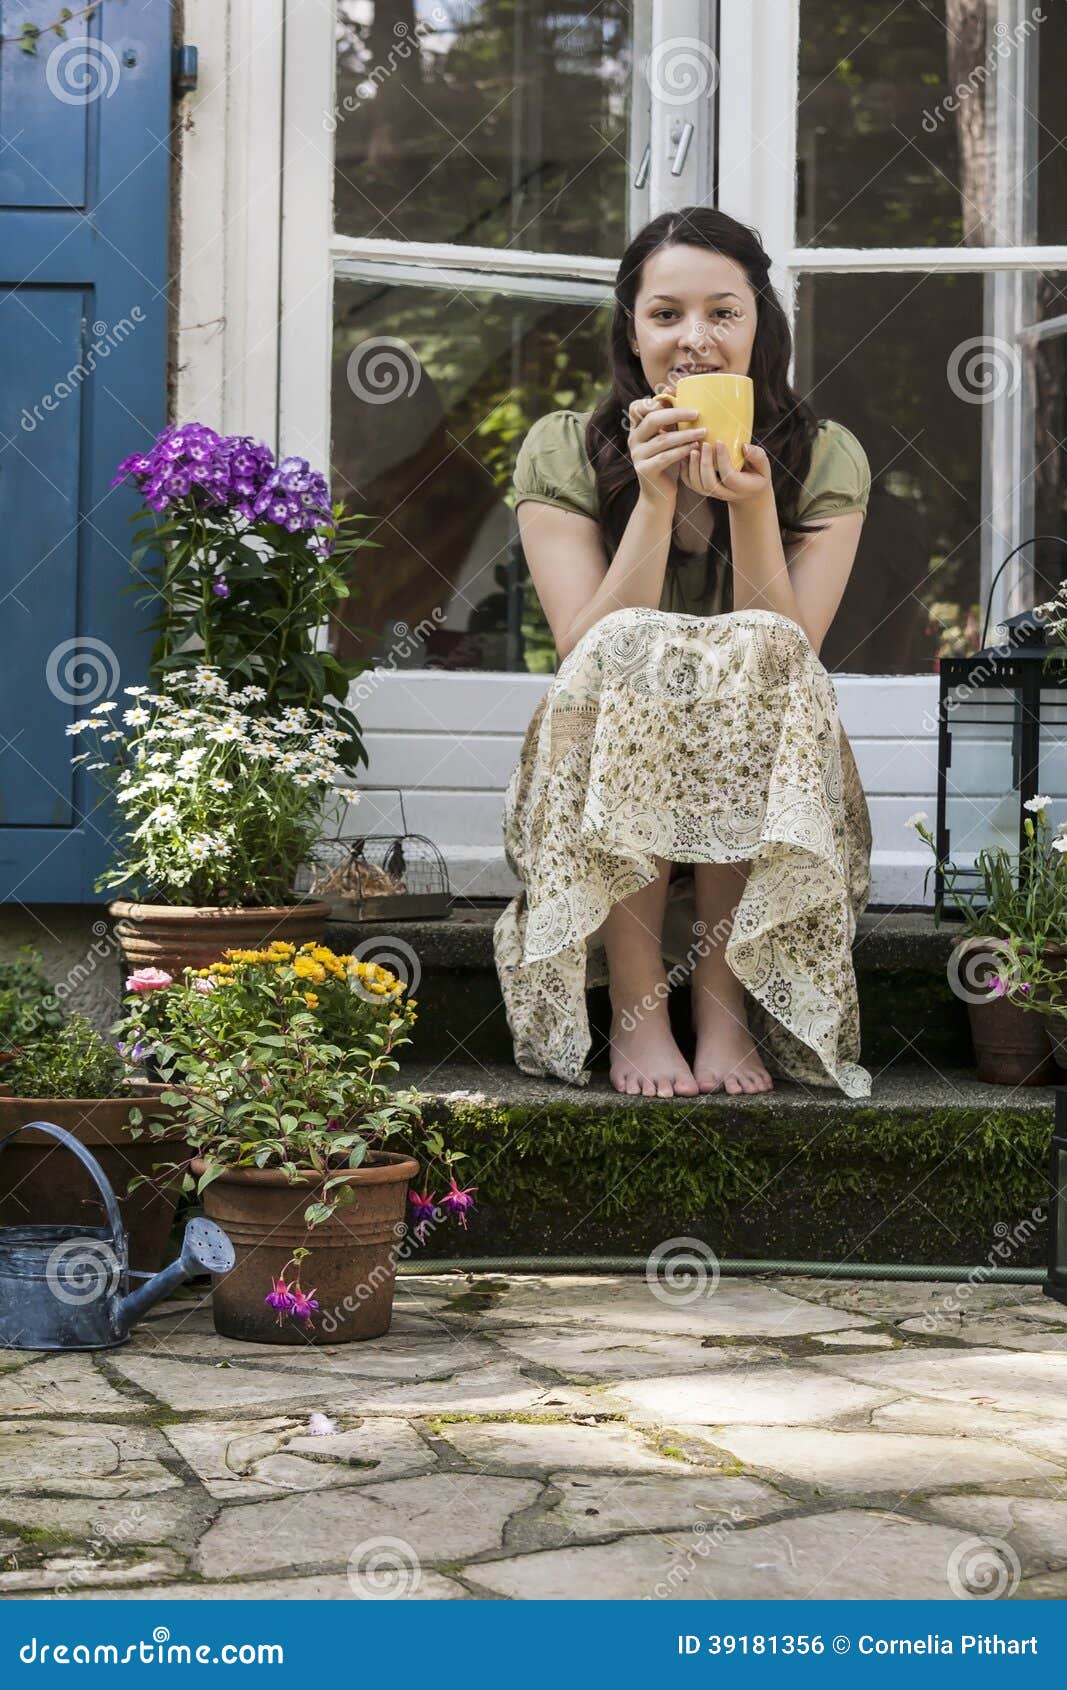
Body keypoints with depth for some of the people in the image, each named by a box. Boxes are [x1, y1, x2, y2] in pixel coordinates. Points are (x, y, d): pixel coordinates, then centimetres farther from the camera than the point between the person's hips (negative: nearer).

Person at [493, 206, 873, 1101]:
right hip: (597, 803, 0)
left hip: (769, 807, 1)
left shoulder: (825, 457, 1)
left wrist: (751, 506, -22)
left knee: (760, 653, -30)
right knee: (628, 652, -31)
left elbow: (790, 655, -11)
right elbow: (589, 652, -13)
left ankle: (726, 999, -25)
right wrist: (656, 499, -20)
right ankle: (636, 1007, -28)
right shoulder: (563, 451, -2)